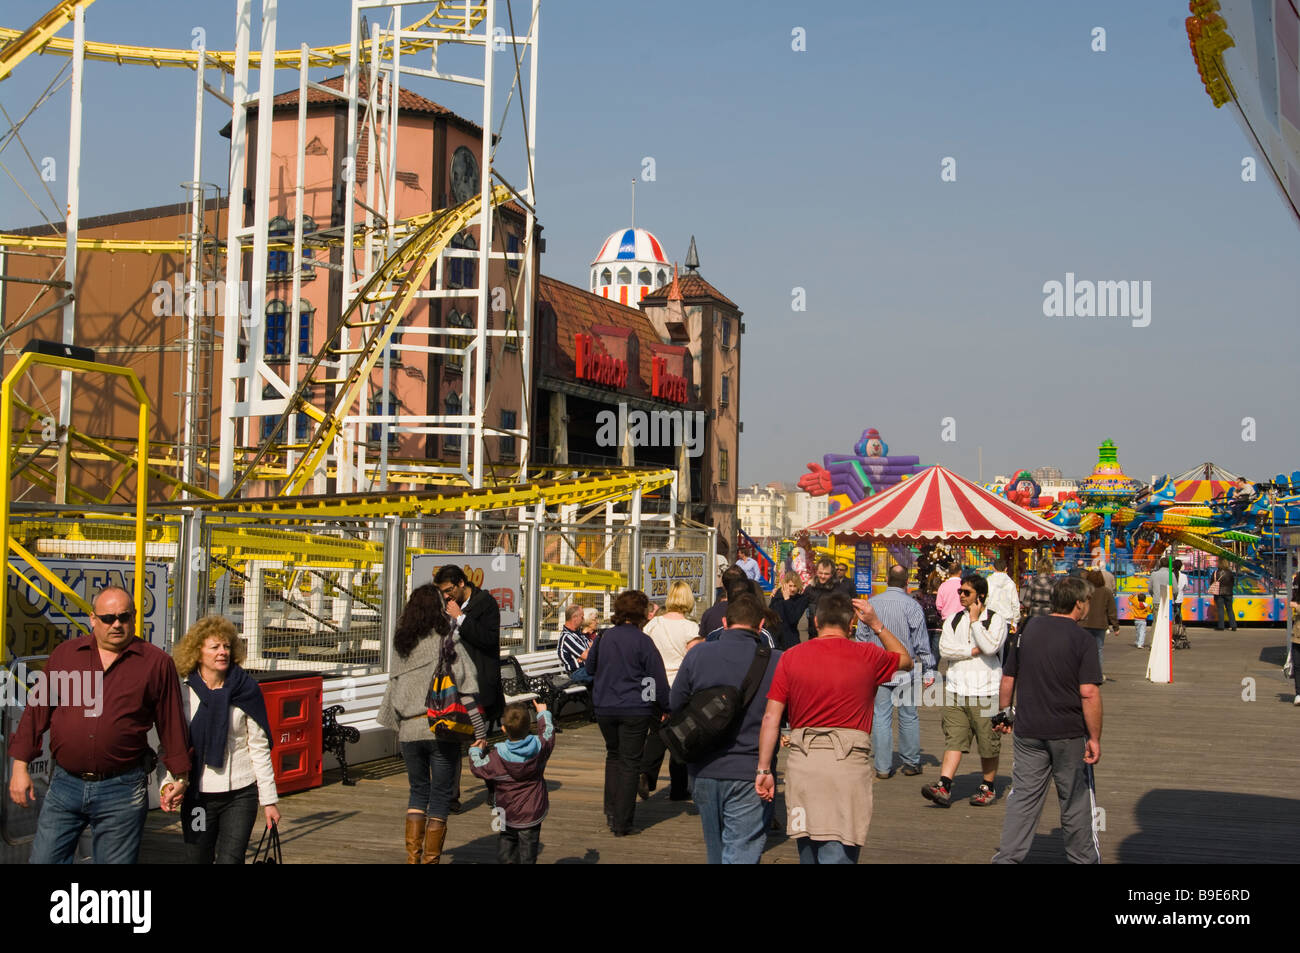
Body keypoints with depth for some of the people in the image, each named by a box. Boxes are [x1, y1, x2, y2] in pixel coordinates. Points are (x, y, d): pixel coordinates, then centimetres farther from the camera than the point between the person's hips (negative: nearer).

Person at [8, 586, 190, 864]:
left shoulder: (157, 663, 0)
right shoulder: (65, 653, 7)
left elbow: (171, 723, 3)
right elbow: (38, 710, 9)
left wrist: (179, 776, 5)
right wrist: (20, 766, 6)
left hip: (122, 790, -3)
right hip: (65, 785, 3)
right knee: (44, 860, 5)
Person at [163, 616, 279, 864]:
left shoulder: (245, 691, -1)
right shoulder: (183, 694, -1)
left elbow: (259, 749, 2)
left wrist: (269, 800, 2)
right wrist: (168, 783, -16)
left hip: (240, 796, -1)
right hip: (197, 796, 1)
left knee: (230, 859, -13)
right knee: (197, 859, 8)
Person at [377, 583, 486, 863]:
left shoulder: (402, 644, 6)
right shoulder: (448, 642, -7)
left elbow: (393, 687, 12)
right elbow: (466, 689, -10)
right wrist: (479, 732, -8)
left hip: (409, 729, 4)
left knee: (418, 791, 19)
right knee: (441, 795, 6)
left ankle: (412, 857, 14)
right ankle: (430, 859, 7)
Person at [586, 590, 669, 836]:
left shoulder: (604, 637, 3)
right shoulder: (642, 641, -11)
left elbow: (590, 667, 18)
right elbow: (658, 677, -8)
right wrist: (666, 708, 3)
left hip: (604, 709, 4)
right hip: (635, 709, -4)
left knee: (613, 755, 22)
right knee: (630, 762, 2)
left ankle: (611, 811, 18)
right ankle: (622, 823, 2)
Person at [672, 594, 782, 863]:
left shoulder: (697, 654, -5)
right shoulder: (776, 663, -10)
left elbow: (674, 708, 3)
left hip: (703, 772, 3)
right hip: (750, 774, -3)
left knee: (716, 853, 21)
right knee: (741, 854, -2)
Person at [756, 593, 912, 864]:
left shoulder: (791, 657, 6)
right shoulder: (867, 656, 3)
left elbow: (771, 717, 2)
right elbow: (906, 660, 25)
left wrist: (764, 770, 6)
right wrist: (877, 625, 25)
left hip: (802, 760, 2)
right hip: (849, 761, -2)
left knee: (808, 854, 16)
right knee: (839, 855, -4)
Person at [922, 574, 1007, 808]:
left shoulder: (996, 620, 0)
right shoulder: (954, 620, 12)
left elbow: (990, 647, -17)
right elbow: (945, 648, -2)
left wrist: (975, 620, -11)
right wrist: (973, 650, -11)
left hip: (985, 692, -3)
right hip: (956, 690, 3)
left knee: (988, 743, 5)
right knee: (953, 739, -5)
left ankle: (988, 787, 21)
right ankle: (944, 787, -13)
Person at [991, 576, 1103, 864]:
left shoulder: (1027, 630, 4)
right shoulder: (1080, 639, -11)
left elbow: (1008, 679, 10)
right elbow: (1089, 692, -17)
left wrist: (1005, 713, 24)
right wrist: (1095, 738, -13)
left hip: (1028, 731, 4)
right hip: (1069, 732, -4)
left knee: (1023, 796, 7)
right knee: (1076, 800, 9)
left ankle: (1007, 856, 3)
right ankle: (1083, 857, 19)